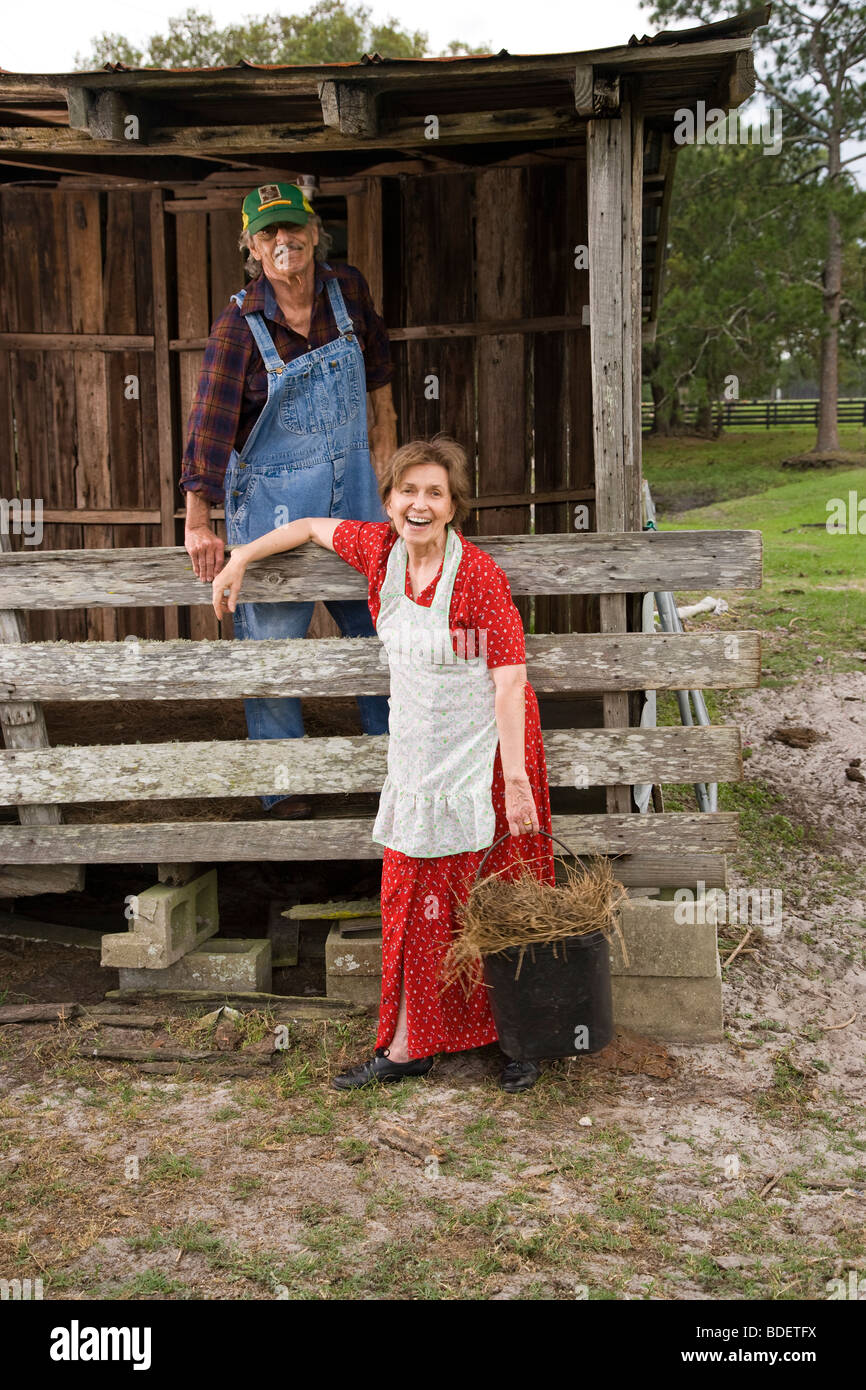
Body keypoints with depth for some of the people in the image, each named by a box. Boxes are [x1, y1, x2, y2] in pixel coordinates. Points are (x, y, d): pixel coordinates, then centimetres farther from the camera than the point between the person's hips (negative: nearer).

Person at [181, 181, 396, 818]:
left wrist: (385, 430, 19)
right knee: (272, 635, 2)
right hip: (272, 493, -4)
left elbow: (377, 356, 16)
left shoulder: (349, 289, -3)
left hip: (352, 480, 4)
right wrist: (199, 522, -22)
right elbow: (210, 420, -18)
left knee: (380, 617, 14)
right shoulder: (239, 324, -15)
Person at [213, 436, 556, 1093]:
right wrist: (240, 558, 21)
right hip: (421, 755, 5)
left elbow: (509, 678, -18)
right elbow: (314, 526, 18)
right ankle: (408, 1046, 21)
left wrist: (515, 777, -21)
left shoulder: (478, 572, -18)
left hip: (488, 752, -5)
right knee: (416, 898, 10)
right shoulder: (378, 547, -2)